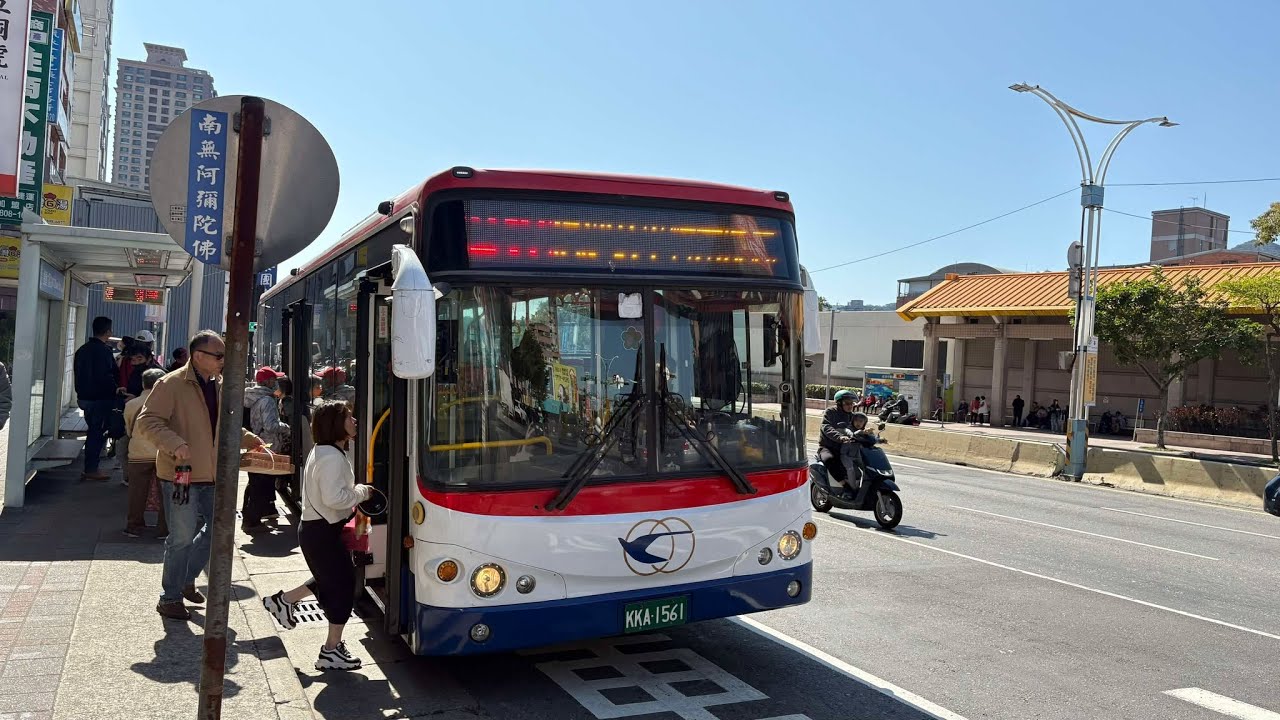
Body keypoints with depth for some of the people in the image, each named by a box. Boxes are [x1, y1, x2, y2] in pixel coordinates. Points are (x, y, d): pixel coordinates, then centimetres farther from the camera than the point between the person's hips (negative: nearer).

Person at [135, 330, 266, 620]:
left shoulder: (219, 386, 10)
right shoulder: (171, 384, -14)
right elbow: (146, 421, -19)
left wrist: (250, 440, 13)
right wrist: (174, 444, -33)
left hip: (212, 474, 8)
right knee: (182, 538, -1)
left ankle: (186, 578, 35)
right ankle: (170, 599, 16)